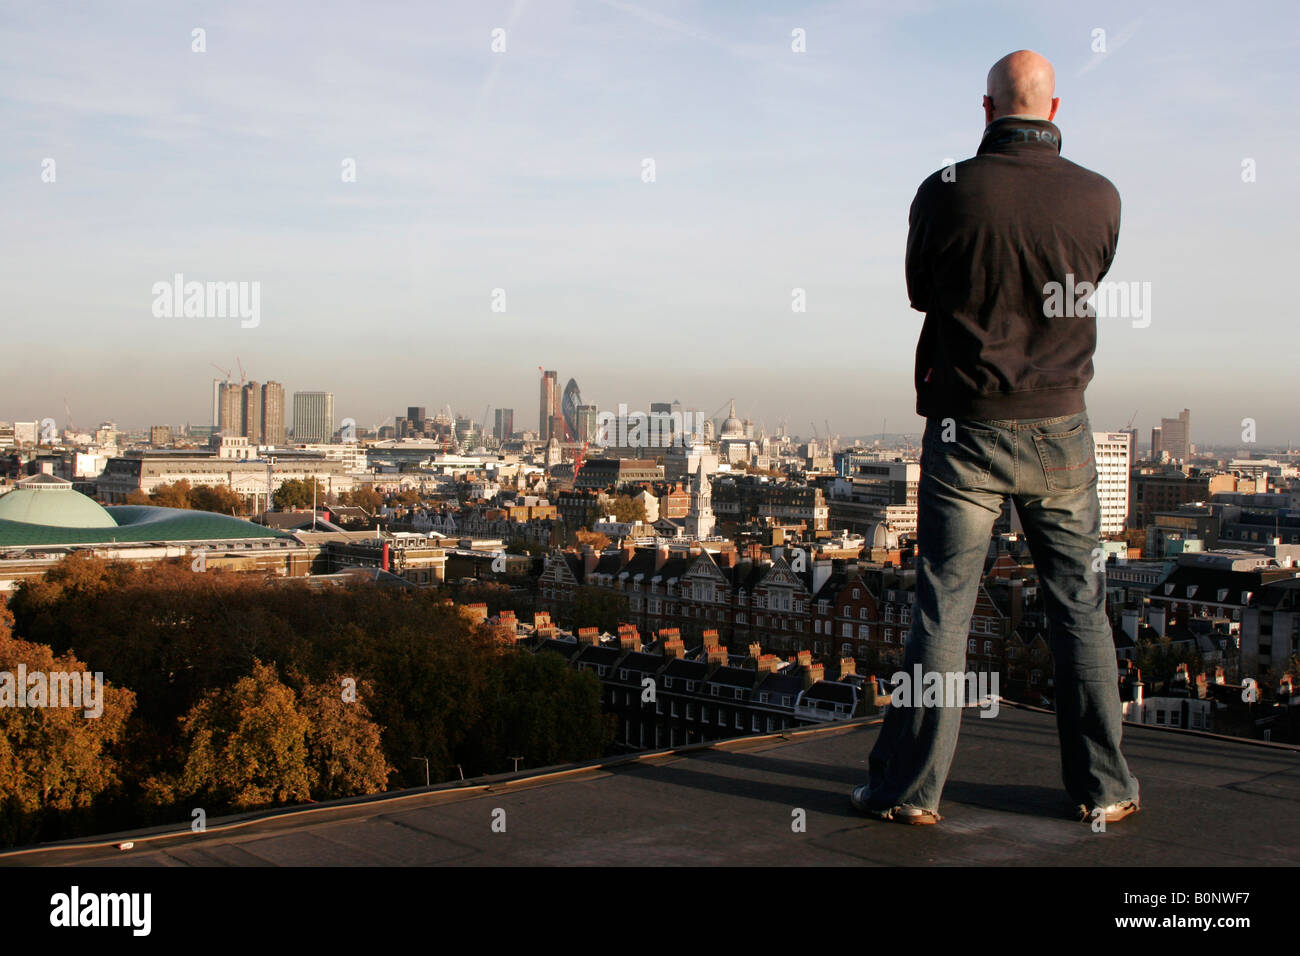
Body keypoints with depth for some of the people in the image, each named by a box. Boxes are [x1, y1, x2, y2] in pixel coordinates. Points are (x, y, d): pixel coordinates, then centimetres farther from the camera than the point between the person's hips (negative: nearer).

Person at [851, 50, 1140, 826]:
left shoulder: (946, 194, -9)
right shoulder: (1100, 198, -4)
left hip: (966, 431, -1)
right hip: (1060, 428, 2)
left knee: (943, 608, 5)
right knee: (1080, 607, 11)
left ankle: (911, 788, 10)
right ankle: (1103, 786, 19)